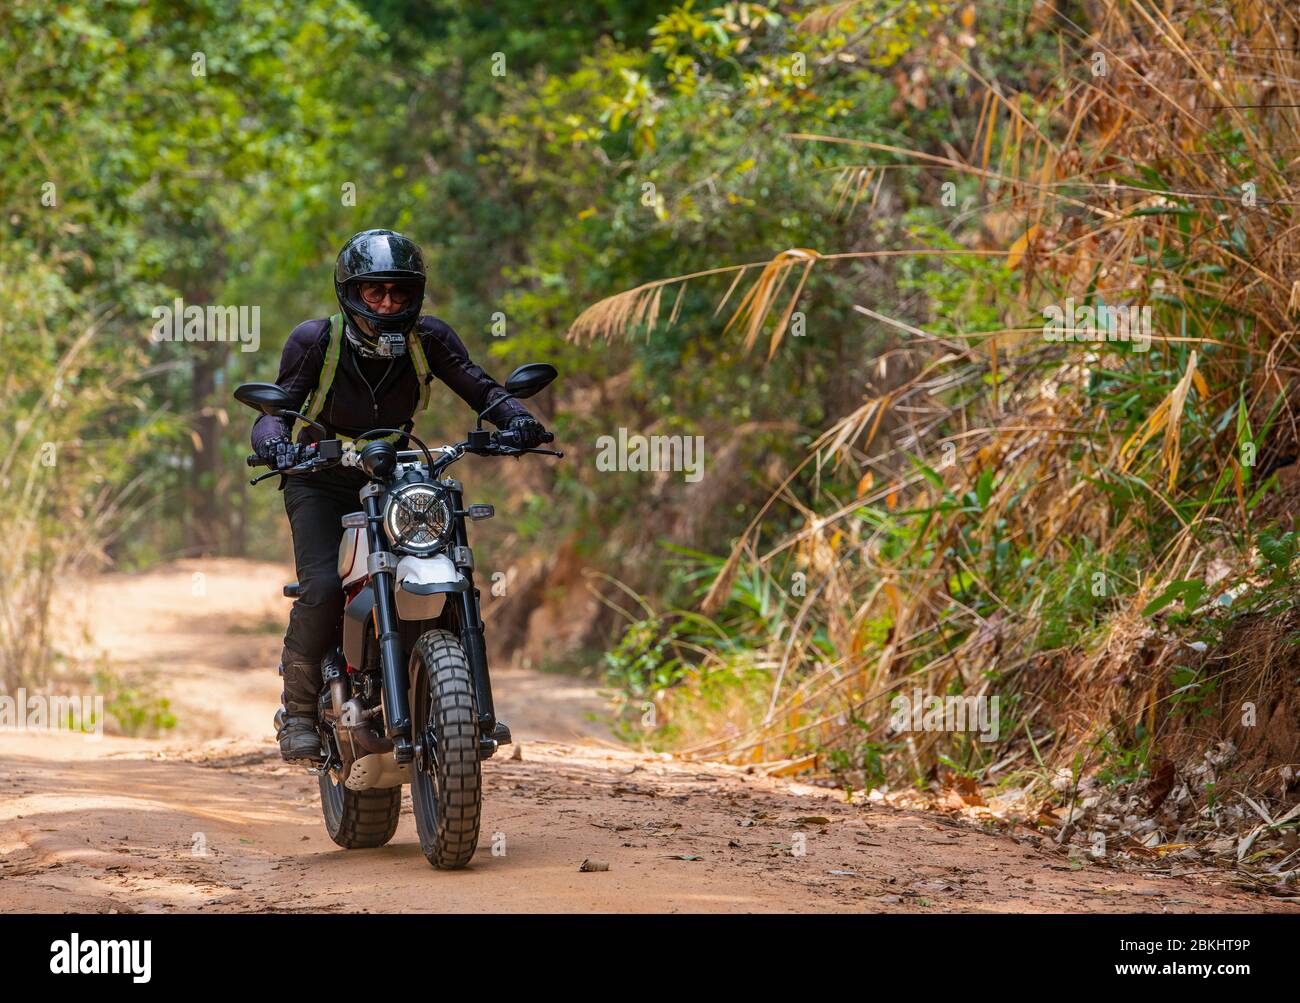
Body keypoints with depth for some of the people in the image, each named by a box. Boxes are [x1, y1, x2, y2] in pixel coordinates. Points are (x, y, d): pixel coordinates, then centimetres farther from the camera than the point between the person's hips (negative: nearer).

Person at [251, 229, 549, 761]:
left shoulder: (427, 338, -9)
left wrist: (516, 418, -33)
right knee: (323, 588, -27)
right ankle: (298, 708, -9)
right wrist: (275, 443, -42)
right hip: (322, 483, -3)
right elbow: (276, 410, -19)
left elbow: (479, 387, -11)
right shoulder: (316, 340, -15)